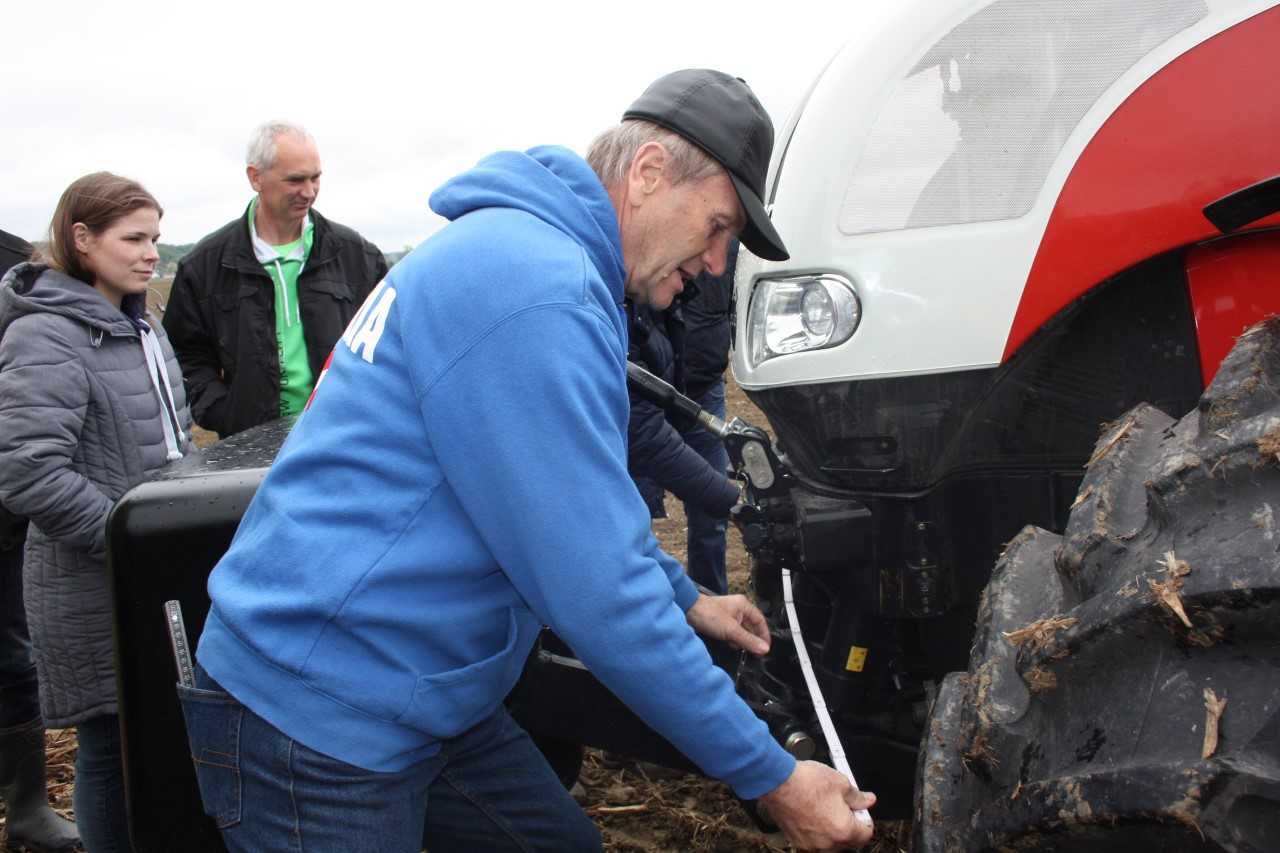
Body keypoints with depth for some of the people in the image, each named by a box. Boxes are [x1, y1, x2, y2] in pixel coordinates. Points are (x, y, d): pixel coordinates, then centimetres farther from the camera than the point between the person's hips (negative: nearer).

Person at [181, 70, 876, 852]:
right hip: (319, 722, -9)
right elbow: (597, 589, -25)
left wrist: (686, 601, 25)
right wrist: (772, 780, -16)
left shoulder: (524, 249, 10)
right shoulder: (535, 284, -24)